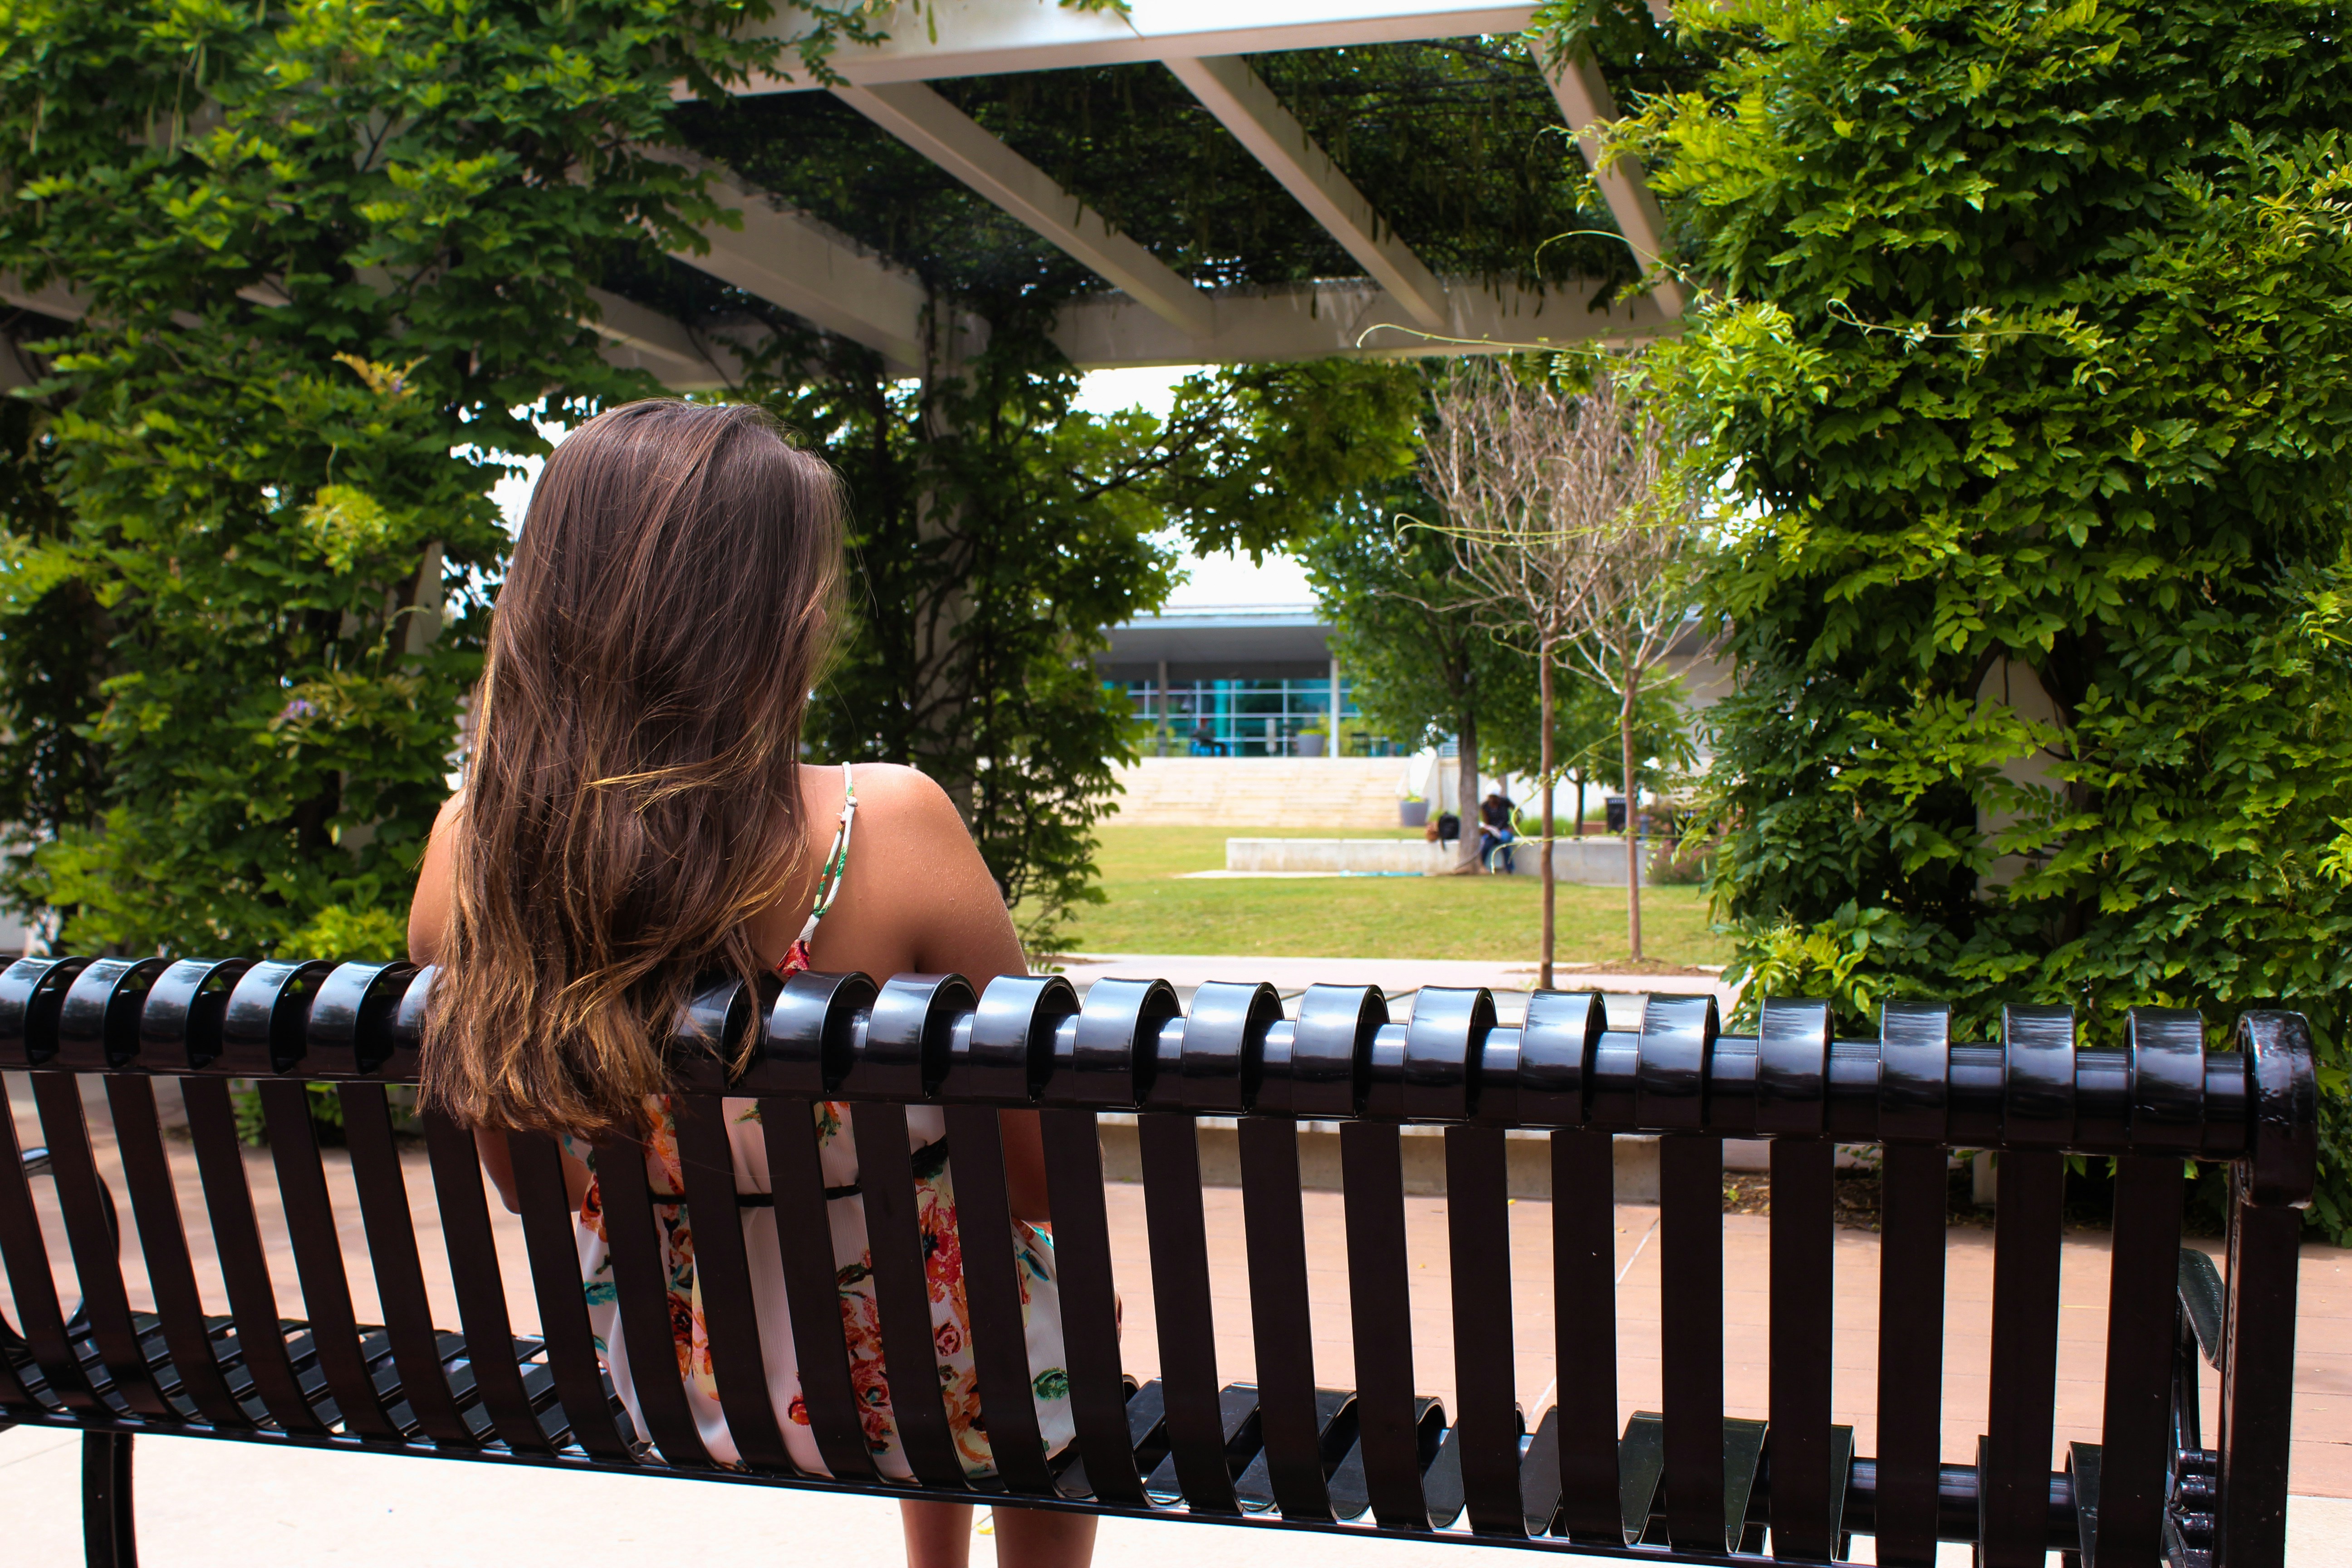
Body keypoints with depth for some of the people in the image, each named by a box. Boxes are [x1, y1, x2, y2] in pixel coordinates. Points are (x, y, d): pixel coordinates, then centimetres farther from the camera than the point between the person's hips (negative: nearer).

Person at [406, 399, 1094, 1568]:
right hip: (906, 1378, -4)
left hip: (666, 1392, 4)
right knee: (1079, 1275, 33)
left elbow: (527, 1188, 0)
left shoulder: (468, 850, -16)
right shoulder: (885, 829, -30)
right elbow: (1044, 1174, -18)